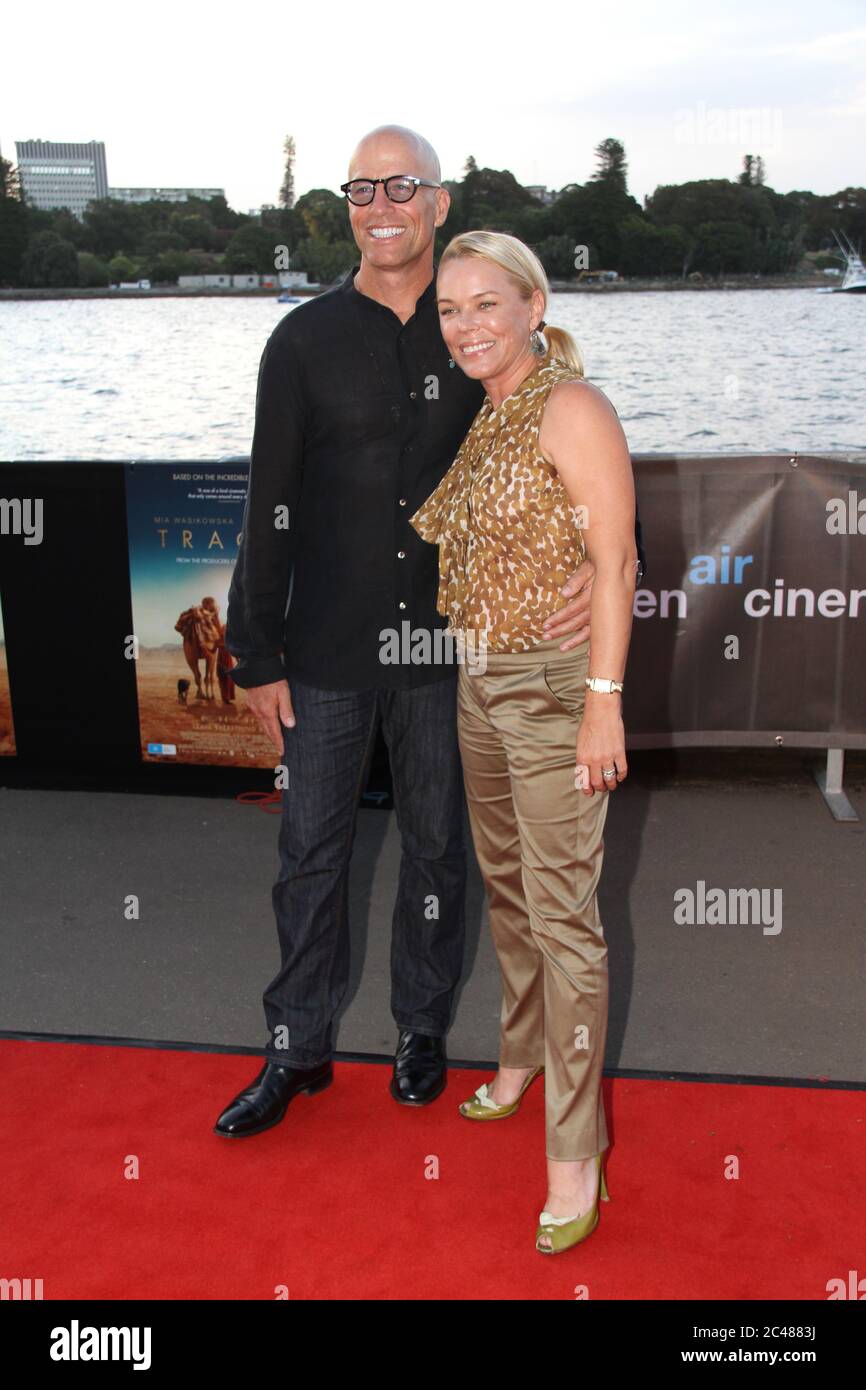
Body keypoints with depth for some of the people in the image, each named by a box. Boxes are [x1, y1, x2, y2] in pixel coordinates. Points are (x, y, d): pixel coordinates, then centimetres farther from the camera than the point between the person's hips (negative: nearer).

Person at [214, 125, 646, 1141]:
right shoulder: (305, 341, -2)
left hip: (445, 643, 1)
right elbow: (270, 507, -1)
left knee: (436, 847, 13)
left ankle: (422, 1032, 33)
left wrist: (600, 557, -19)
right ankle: (298, 1050, 26)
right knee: (311, 853, 8)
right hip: (329, 651, -1)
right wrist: (258, 656, -2)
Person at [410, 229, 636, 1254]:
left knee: (561, 915, -5)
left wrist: (603, 699, -22)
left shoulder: (571, 408, -13)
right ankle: (523, 1058, 42)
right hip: (479, 683, 9)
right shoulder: (484, 418, 13)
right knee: (505, 885, 20)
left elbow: (615, 561, -18)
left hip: (552, 687, -8)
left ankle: (576, 1152, 6)